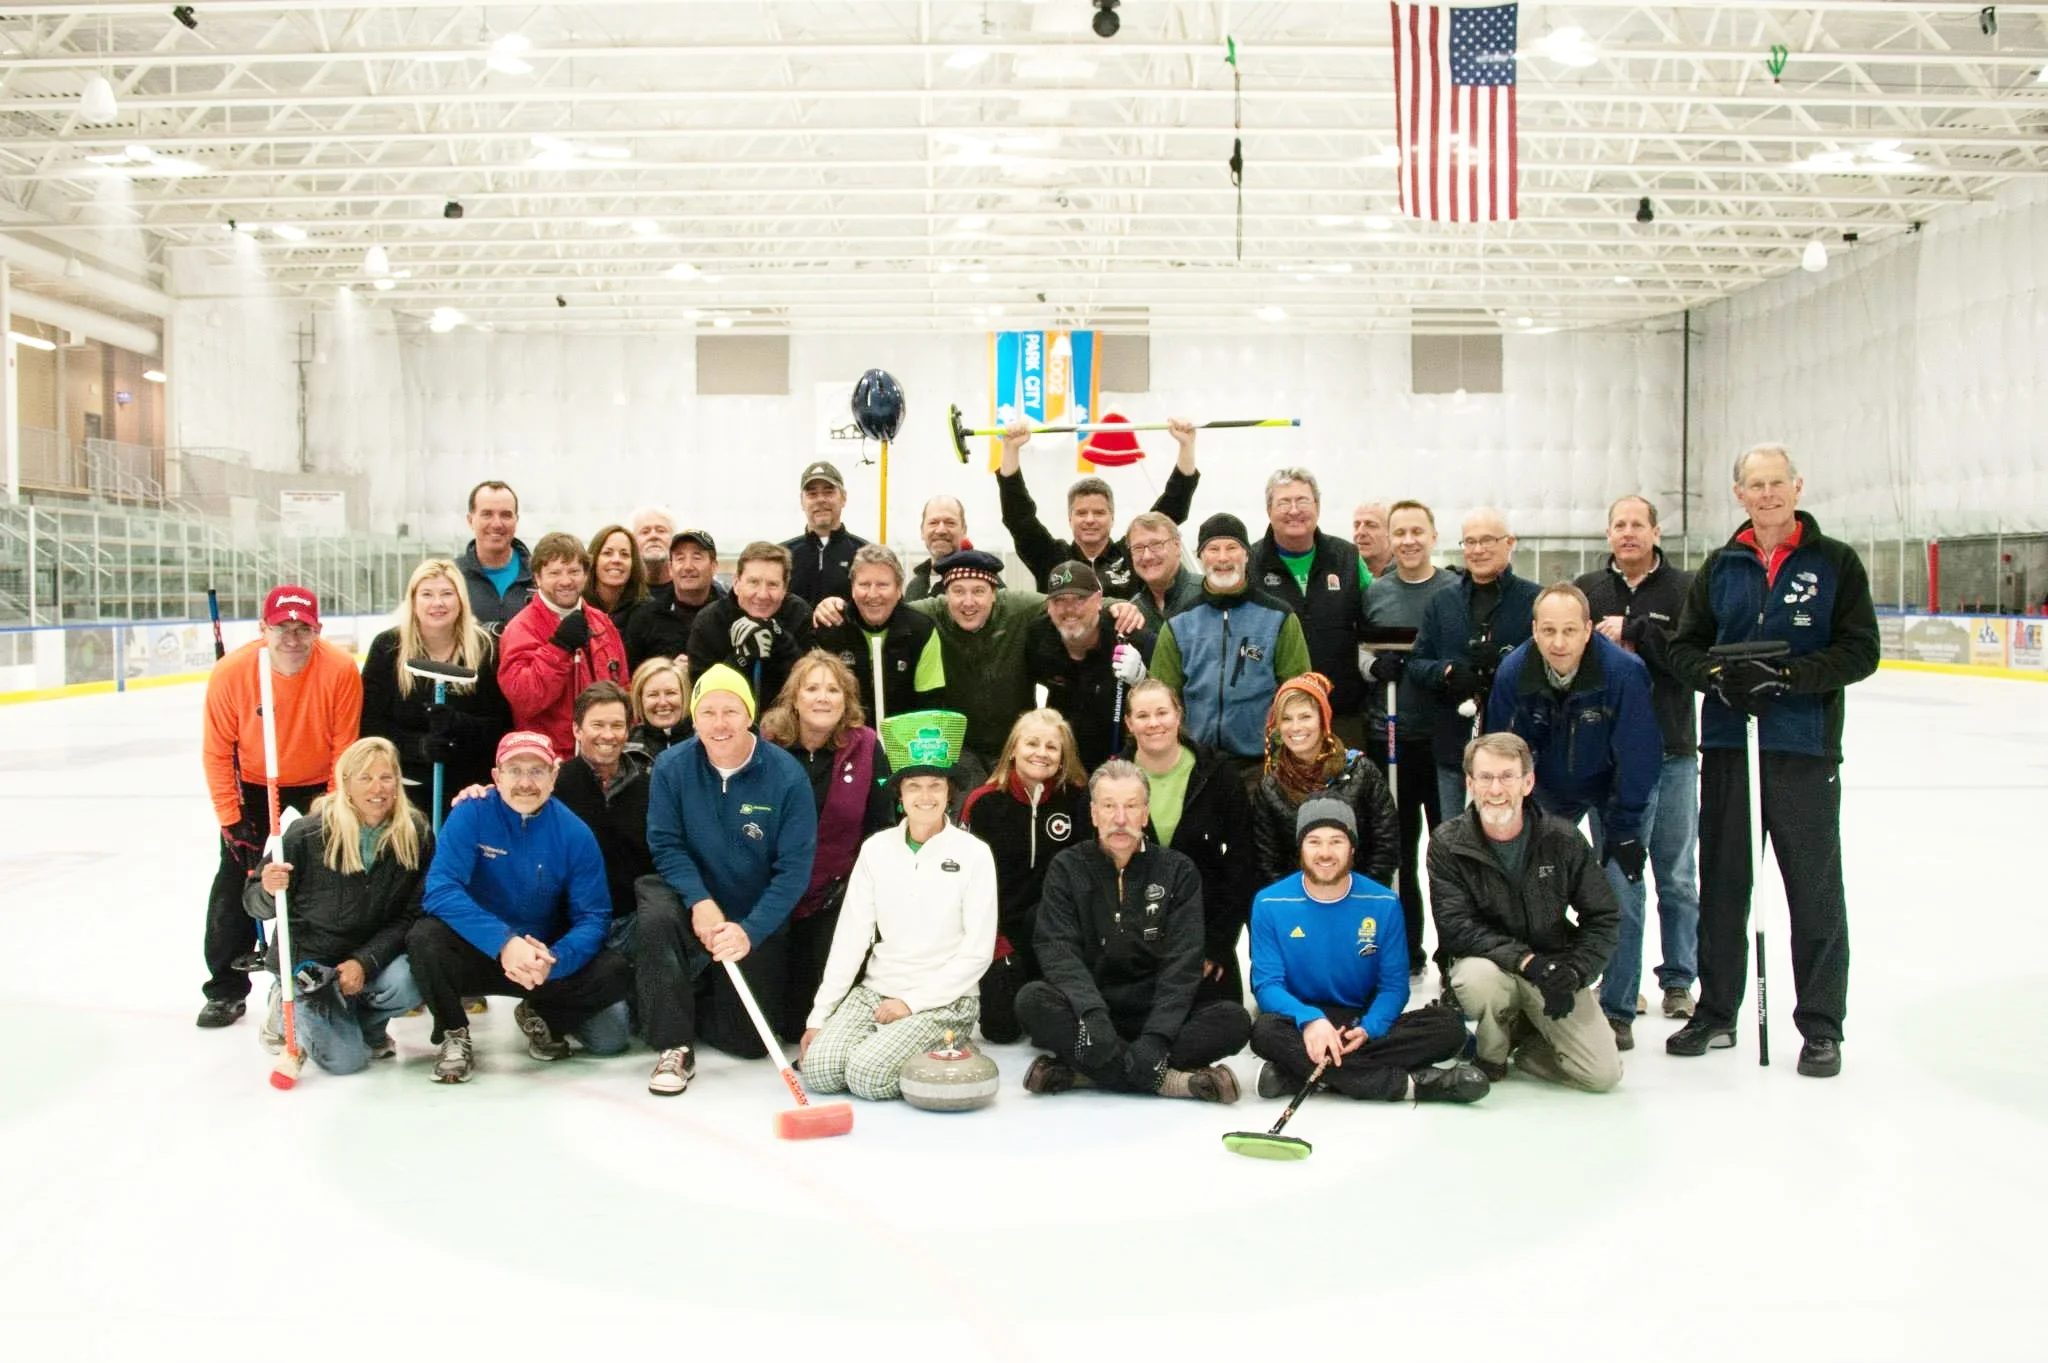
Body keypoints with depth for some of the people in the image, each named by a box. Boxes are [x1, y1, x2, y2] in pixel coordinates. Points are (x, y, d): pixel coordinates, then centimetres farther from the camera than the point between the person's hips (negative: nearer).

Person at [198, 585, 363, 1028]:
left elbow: (345, 749, -16)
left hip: (320, 782, 0)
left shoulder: (340, 669, -26)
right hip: (253, 782, 1)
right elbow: (217, 752, -13)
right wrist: (230, 819, -14)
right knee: (236, 878, -2)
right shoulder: (231, 672, -24)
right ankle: (226, 988, 12)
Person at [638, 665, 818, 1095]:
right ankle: (675, 1046, -18)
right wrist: (700, 901, -28)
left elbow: (794, 869, -18)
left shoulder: (787, 777, -18)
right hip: (693, 902, 0)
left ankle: (696, 1002, 31)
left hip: (757, 919, 0)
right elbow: (666, 846, -10)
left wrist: (749, 931, -27)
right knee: (653, 921, -35)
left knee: (749, 1041, -2)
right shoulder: (671, 768, -11)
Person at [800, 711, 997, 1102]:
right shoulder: (877, 849, 5)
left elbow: (977, 951, -7)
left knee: (868, 1076, -24)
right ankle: (885, 1040, 10)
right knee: (819, 1068, -18)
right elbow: (850, 936, 4)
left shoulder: (973, 853, -5)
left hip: (944, 1001, -4)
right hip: (875, 991, 4)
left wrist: (913, 1001, -12)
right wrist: (819, 1016, -1)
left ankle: (941, 1057, 4)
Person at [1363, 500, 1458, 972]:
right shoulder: (1374, 593, 7)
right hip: (1387, 735, 2)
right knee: (1398, 846, 7)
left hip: (1444, 735, -2)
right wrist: (1375, 665, -8)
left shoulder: (1457, 591, 2)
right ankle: (1405, 950, 17)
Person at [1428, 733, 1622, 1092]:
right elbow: (1456, 927, -19)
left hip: (1552, 970, 1)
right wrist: (1526, 961, -30)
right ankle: (1492, 1054, -3)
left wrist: (1574, 972, -19)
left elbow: (1602, 918, -2)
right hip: (1488, 963, -1)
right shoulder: (1447, 843, -12)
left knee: (1604, 1074, -14)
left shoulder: (1563, 840, -7)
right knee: (1478, 979, -38)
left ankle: (1528, 1038, 18)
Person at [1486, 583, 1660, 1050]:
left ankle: (1616, 1012, 3)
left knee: (1620, 895, -9)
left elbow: (1638, 758, -23)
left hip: (1614, 789, -2)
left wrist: (1623, 833, -20)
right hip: (1548, 791, 3)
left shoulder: (1624, 671, -31)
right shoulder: (1513, 672, -22)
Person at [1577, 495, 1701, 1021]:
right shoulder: (1586, 590, 7)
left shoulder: (1684, 589, 0)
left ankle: (1679, 979, 19)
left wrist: (1633, 632, -18)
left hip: (1671, 751, -1)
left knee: (1676, 874, 8)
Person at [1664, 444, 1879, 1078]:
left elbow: (1860, 652, -6)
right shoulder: (1721, 567, 9)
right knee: (1722, 883, 11)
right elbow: (1683, 646, 9)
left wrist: (1787, 676, -20)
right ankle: (1715, 1013, 23)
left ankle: (1821, 1026, 16)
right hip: (1727, 742, 3)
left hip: (1806, 747, -3)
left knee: (1815, 889, 4)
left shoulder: (1835, 562, 0)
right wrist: (1719, 673, -11)